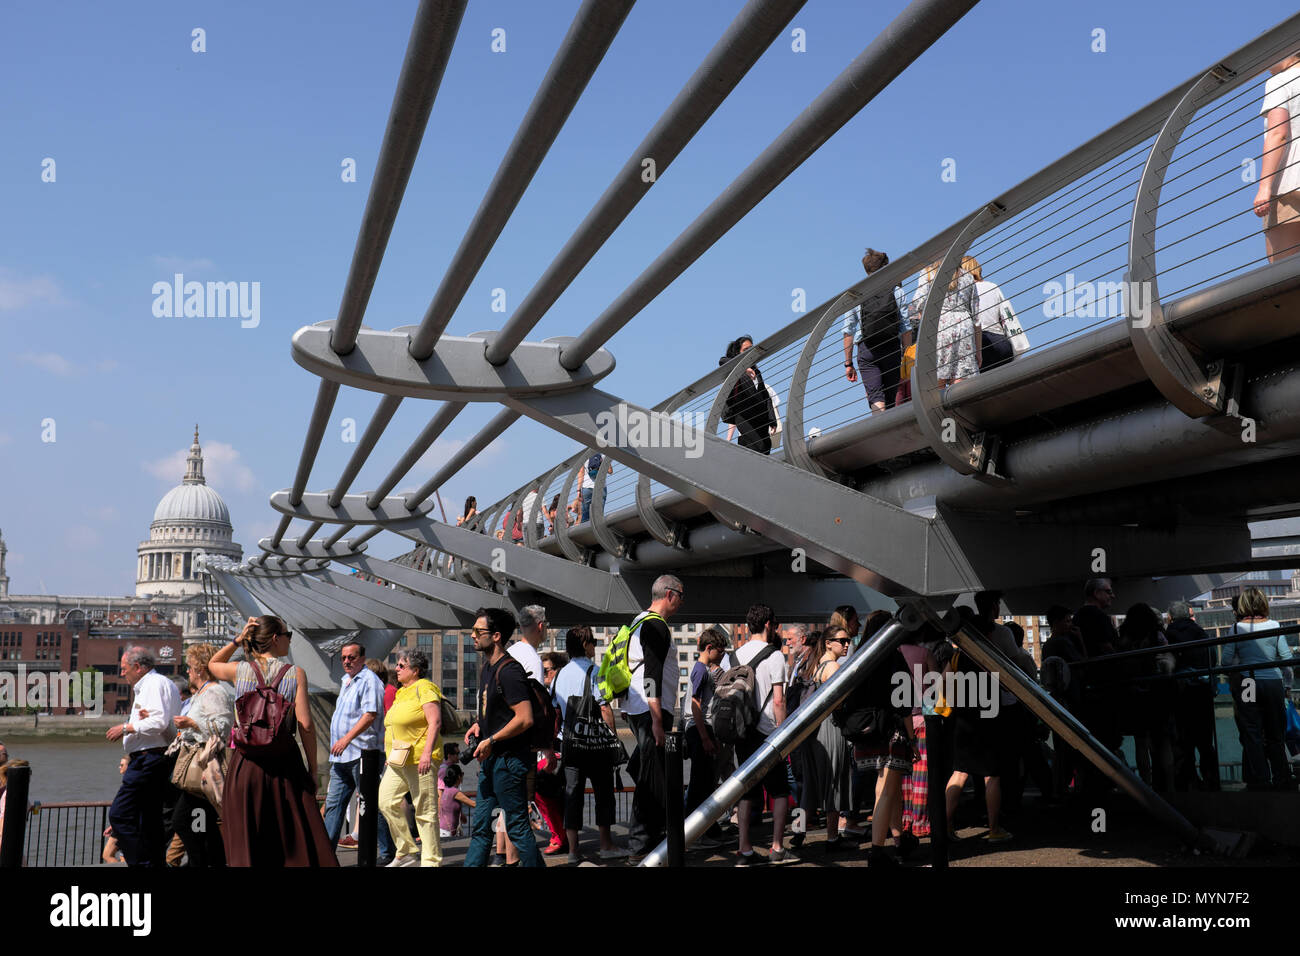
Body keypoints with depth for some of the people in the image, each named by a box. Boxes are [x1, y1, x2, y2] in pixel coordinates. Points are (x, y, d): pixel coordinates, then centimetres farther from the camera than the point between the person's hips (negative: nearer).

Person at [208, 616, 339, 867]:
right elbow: (305, 725, -8)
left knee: (246, 847, 7)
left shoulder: (240, 670, 3)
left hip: (246, 763, 2)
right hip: (284, 762, -2)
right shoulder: (295, 673, -3)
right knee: (298, 845, 4)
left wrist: (238, 641, 14)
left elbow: (212, 665, 28)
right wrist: (312, 768, -1)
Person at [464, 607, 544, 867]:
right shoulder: (487, 668, 13)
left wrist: (491, 741, -17)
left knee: (517, 827, -2)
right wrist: (478, 725, 9)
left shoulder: (508, 670, -18)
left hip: (508, 759, -10)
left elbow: (525, 718, -24)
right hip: (490, 759, 10)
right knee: (480, 827, 13)